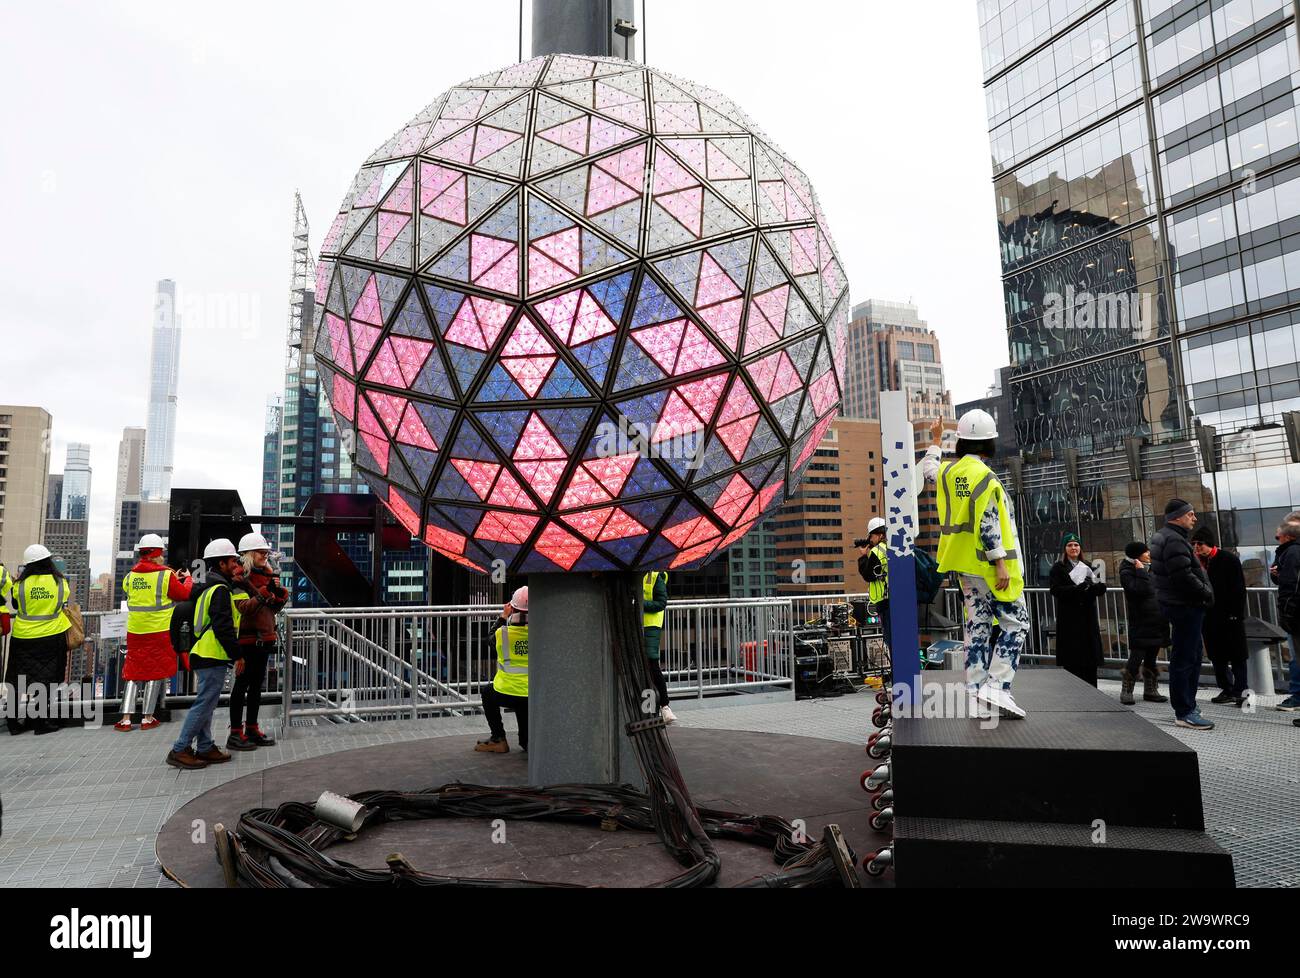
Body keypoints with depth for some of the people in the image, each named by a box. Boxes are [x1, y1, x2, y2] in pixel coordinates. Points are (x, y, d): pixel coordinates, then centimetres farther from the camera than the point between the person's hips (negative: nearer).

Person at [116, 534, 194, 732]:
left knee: (133, 671, 12)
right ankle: (147, 718, 11)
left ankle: (126, 718, 10)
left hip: (135, 631, 5)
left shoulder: (130, 576, 5)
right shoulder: (165, 575, -12)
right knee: (156, 671, 6)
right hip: (159, 631, -4)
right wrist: (188, 579, 16)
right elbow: (185, 594, -4)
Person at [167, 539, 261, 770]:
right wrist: (238, 654, -16)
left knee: (206, 704, 15)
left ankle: (205, 748, 22)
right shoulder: (220, 589, -15)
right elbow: (223, 628, -19)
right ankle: (180, 750, -1)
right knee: (204, 704, -5)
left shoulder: (208, 587, 16)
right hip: (213, 657, -10)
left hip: (203, 655, 10)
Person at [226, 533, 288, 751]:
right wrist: (266, 590, -25)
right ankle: (235, 734, 5)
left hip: (264, 637, 8)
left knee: (257, 683, 14)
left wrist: (278, 591, -4)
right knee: (242, 683, -2)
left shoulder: (267, 574, 12)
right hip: (247, 637, -8)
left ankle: (252, 729, 23)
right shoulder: (240, 576, -12)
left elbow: (277, 605, 15)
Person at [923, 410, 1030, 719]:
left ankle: (975, 694, 11)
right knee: (1016, 623, 1)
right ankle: (997, 687, -9)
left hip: (964, 565, 7)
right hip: (989, 565, -7)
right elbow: (988, 525, -18)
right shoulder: (985, 478, -14)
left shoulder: (949, 472, 6)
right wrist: (1001, 564, -16)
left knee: (978, 625, 10)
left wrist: (936, 441, 41)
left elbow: (928, 471, 30)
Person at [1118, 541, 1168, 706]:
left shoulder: (1151, 569, 17)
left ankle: (1150, 690, 21)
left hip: (1156, 622, 8)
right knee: (1136, 657, -8)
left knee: (1151, 657, 13)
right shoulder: (1127, 573, -9)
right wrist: (1141, 572, -19)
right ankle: (1126, 692, 0)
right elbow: (1140, 589, -24)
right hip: (1140, 623, -8)